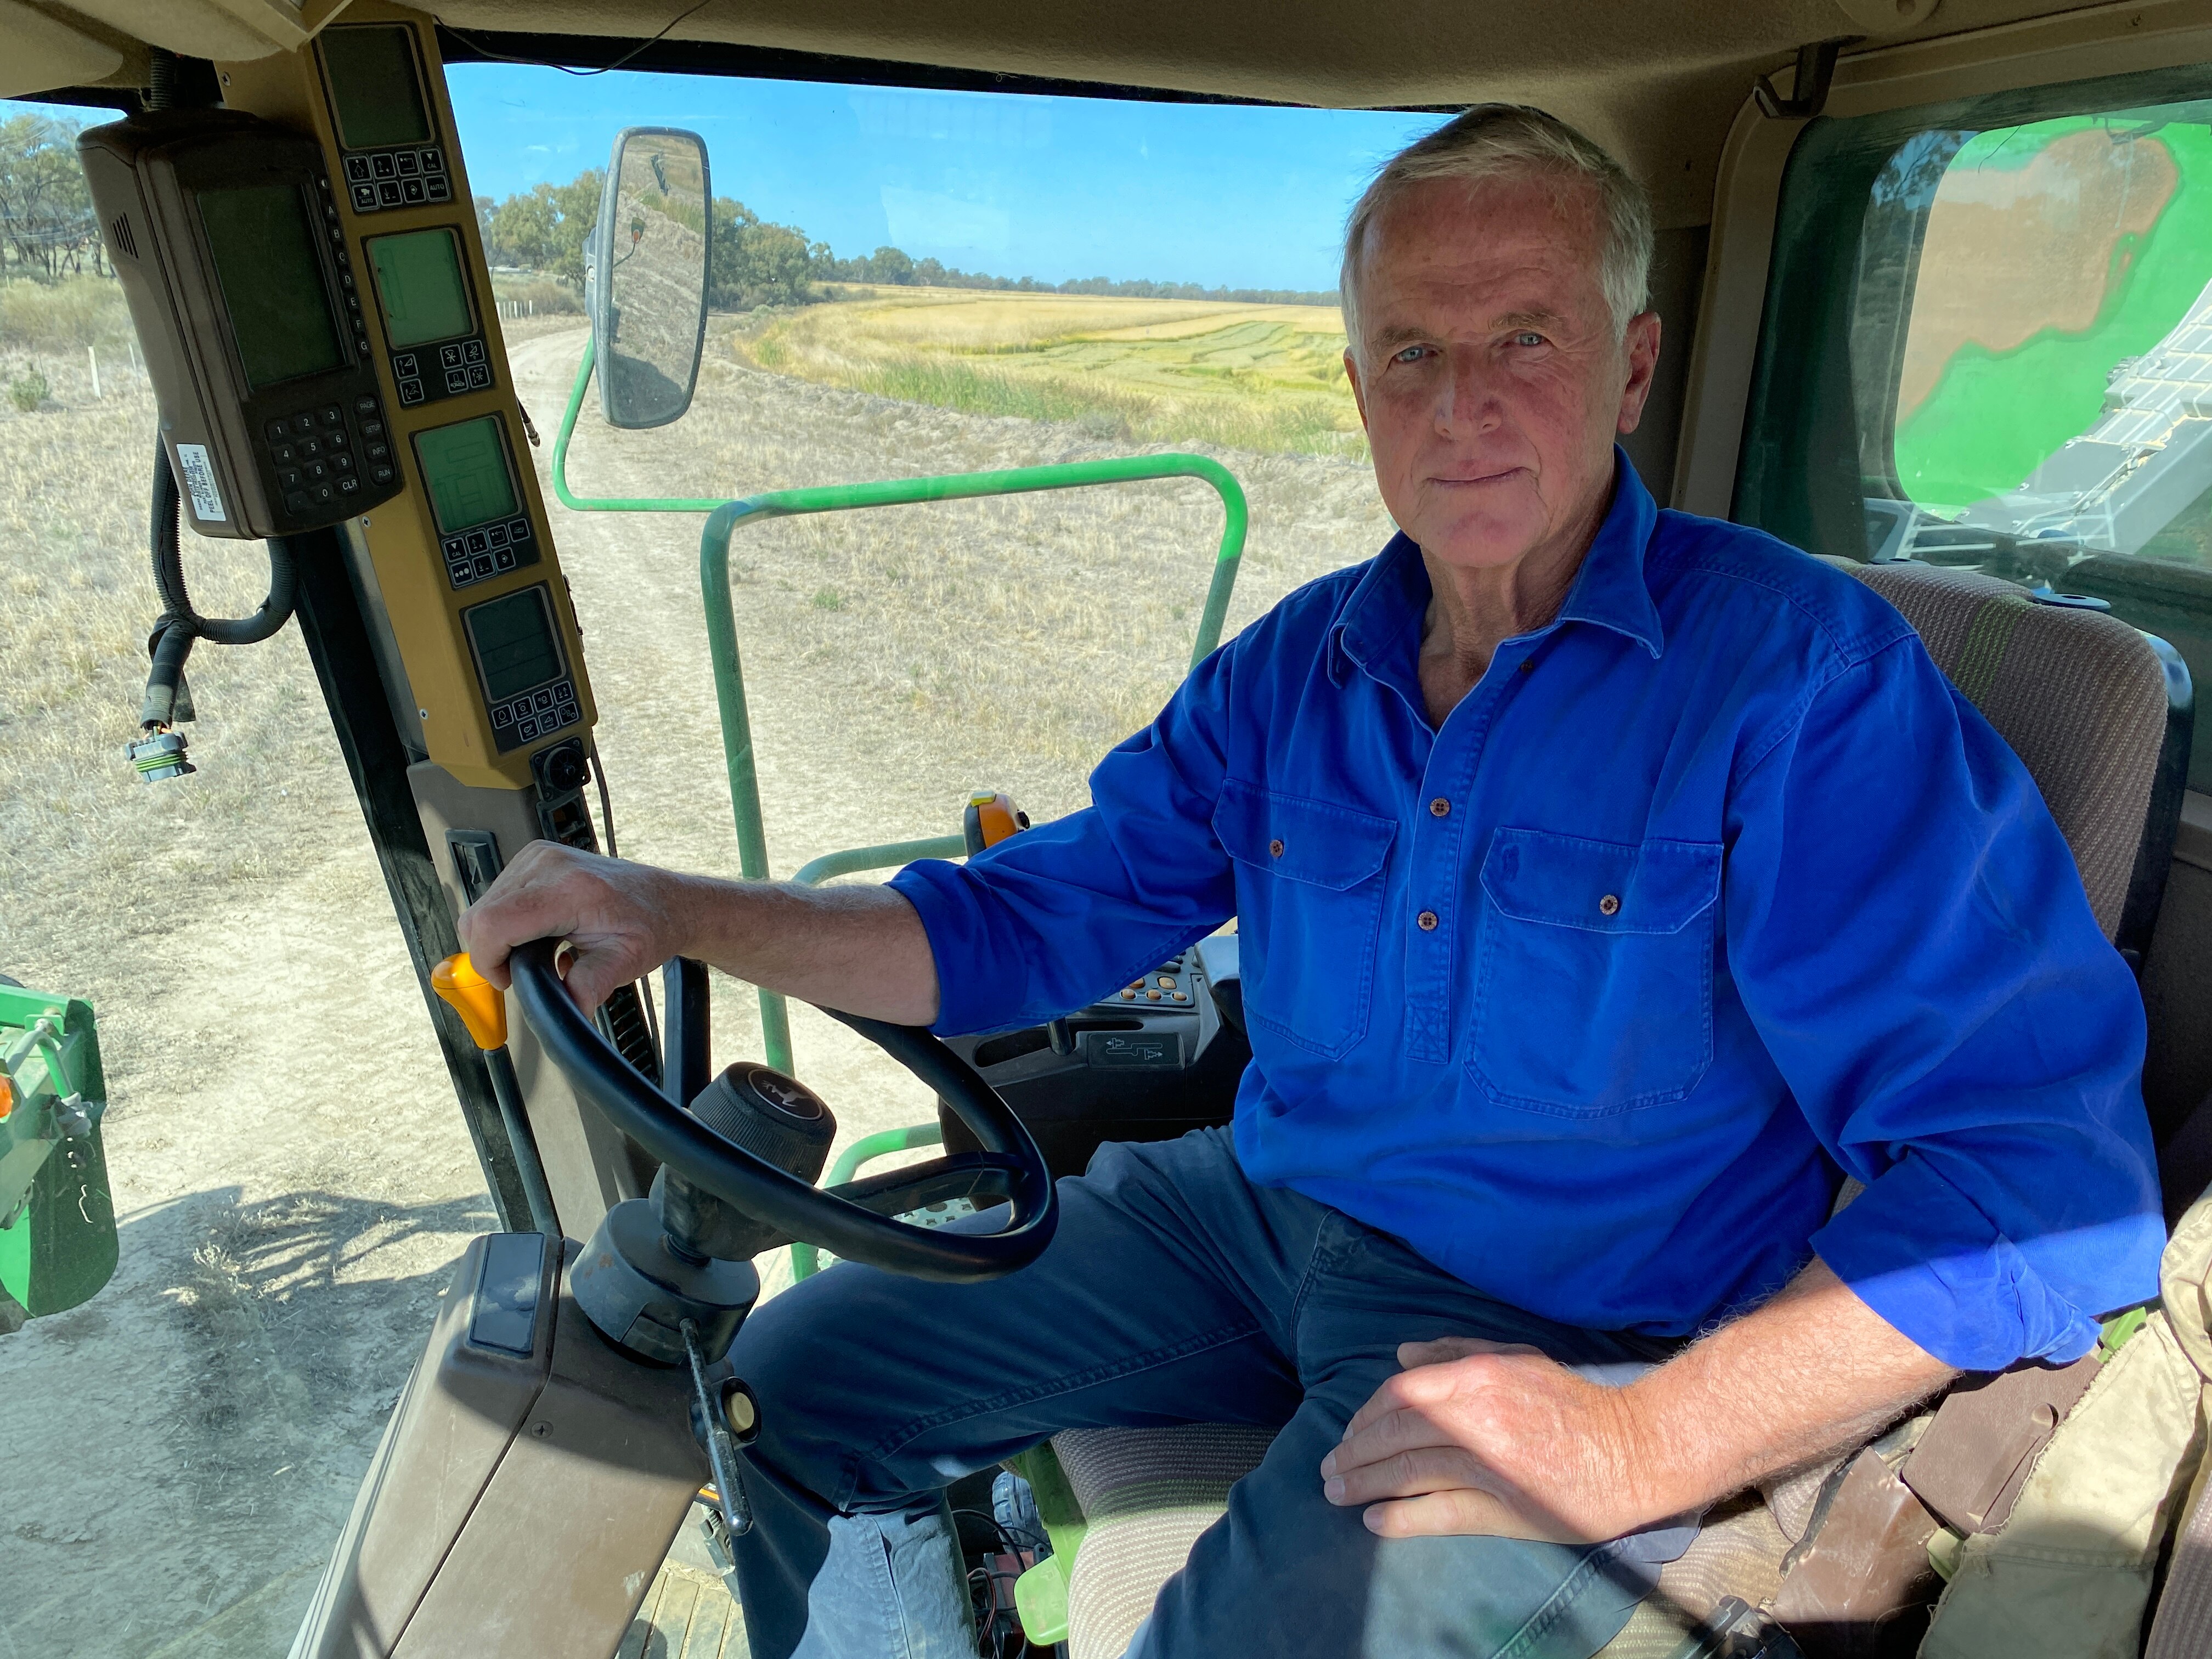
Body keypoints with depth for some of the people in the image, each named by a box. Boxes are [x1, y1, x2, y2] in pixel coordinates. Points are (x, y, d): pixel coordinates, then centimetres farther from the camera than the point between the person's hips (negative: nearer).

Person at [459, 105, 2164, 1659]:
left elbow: (2048, 1170, -17)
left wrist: (1637, 1446, -25)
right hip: (1263, 1208, 5)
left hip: (1585, 1342, -4)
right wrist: (676, 912, -7)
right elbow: (1027, 920, 5)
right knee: (796, 1383, 3)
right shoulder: (1296, 667, 3)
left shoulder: (1800, 670, -14)